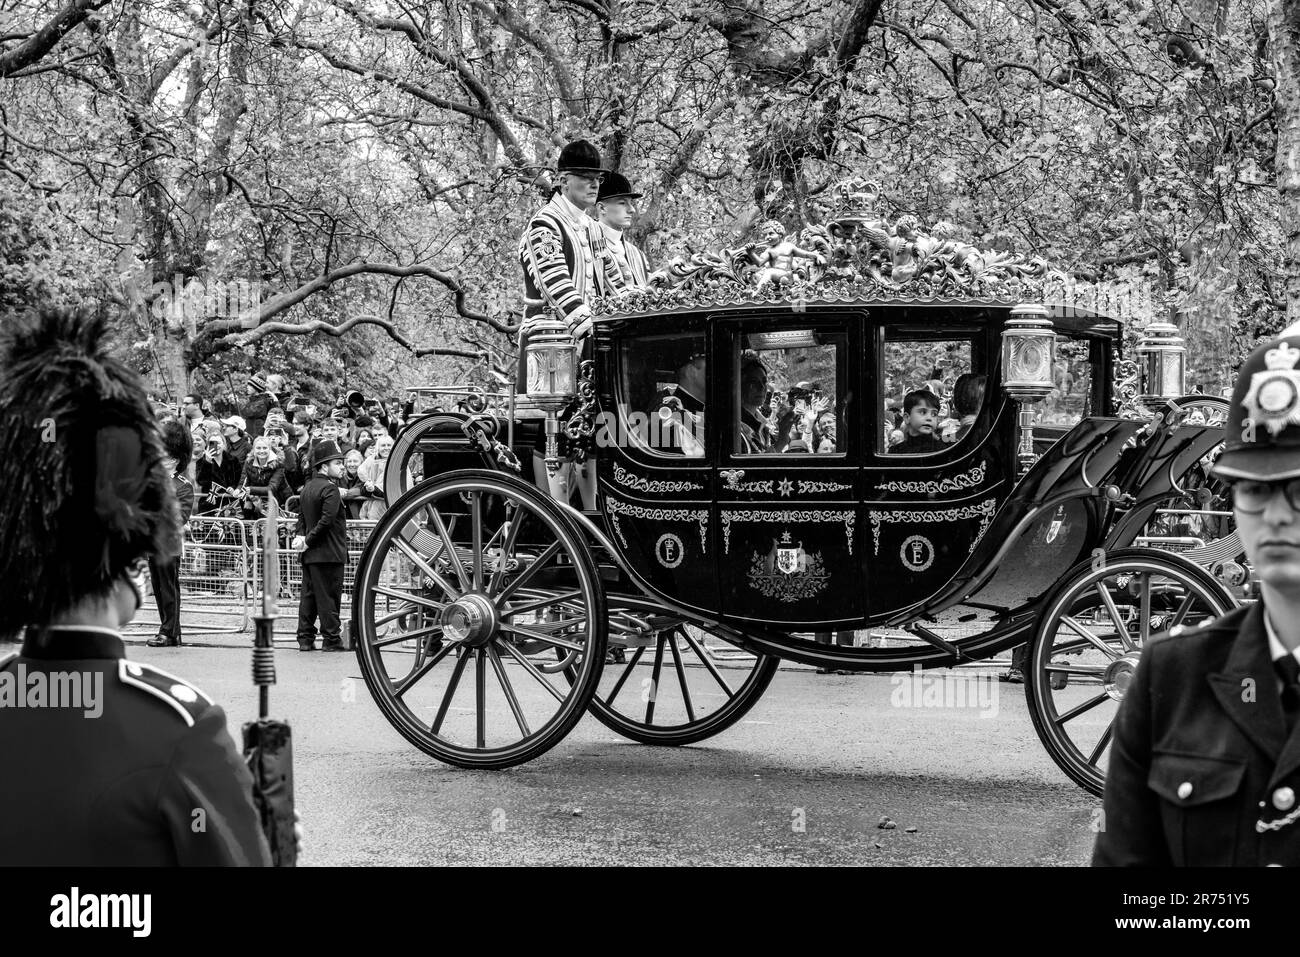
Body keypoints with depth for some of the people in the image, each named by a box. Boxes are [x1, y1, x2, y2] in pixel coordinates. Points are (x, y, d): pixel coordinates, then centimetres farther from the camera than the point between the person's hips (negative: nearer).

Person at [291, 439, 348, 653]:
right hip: (328, 553, -8)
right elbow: (327, 519, -23)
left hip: (310, 554, 8)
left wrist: (302, 536, 1)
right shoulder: (329, 488, -15)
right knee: (328, 596, -2)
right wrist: (308, 540, -14)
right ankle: (331, 639, 2)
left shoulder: (308, 487, 14)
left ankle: (305, 639, 13)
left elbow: (301, 514, 15)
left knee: (309, 595, 11)